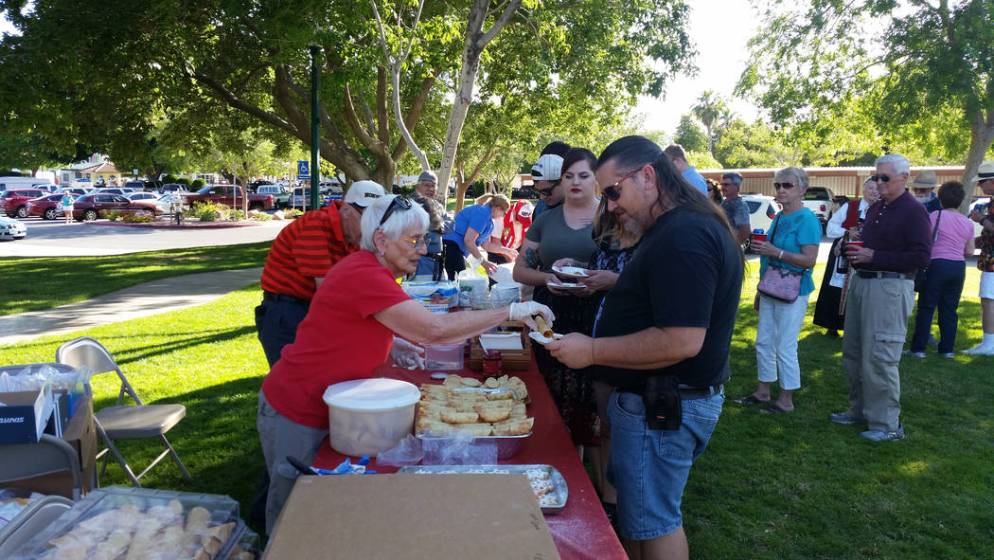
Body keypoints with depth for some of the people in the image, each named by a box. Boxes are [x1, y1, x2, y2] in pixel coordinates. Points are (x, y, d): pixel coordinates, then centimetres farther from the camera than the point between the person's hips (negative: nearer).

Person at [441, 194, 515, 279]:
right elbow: (468, 240, -23)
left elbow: (486, 245, 22)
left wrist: (507, 251, 25)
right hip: (451, 246, -11)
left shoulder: (484, 211, 16)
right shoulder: (483, 212, -14)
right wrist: (483, 262, -22)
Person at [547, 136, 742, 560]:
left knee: (652, 523, 7)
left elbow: (682, 341, -29)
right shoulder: (683, 227, 11)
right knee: (636, 510, 21)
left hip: (660, 407, -10)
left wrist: (593, 350, -22)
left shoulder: (683, 236, -24)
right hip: (662, 400, 10)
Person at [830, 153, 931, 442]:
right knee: (853, 353, 14)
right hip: (861, 282, 9)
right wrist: (854, 249, 4)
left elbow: (921, 257, -16)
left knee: (878, 358, -9)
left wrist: (873, 256, -18)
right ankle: (859, 409, 27)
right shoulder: (875, 208, 17)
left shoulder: (913, 211, -9)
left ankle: (887, 424, 2)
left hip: (890, 287, -9)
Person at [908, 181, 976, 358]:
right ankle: (947, 349, 14)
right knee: (949, 309, 11)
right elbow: (969, 252, 10)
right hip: (959, 266, 5)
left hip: (938, 264, -4)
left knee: (926, 307, 0)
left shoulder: (935, 216, -7)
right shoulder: (968, 223, 8)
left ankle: (918, 348, 0)